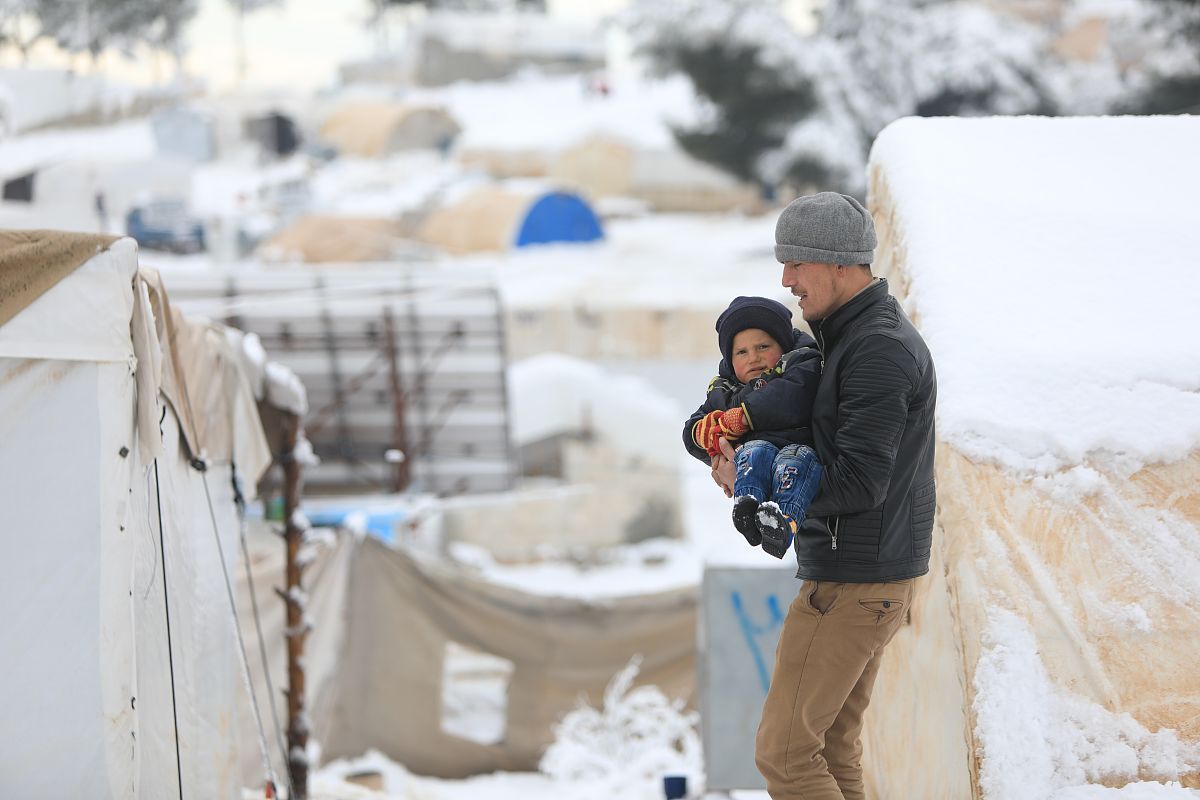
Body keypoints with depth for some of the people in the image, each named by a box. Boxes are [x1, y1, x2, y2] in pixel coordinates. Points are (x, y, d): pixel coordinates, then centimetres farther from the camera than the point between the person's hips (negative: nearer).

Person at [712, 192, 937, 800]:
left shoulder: (880, 350, -18)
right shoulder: (858, 337, 15)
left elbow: (859, 482, -23)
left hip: (851, 583, -10)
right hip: (877, 574, 10)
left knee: (783, 751, -8)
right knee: (831, 747, 13)